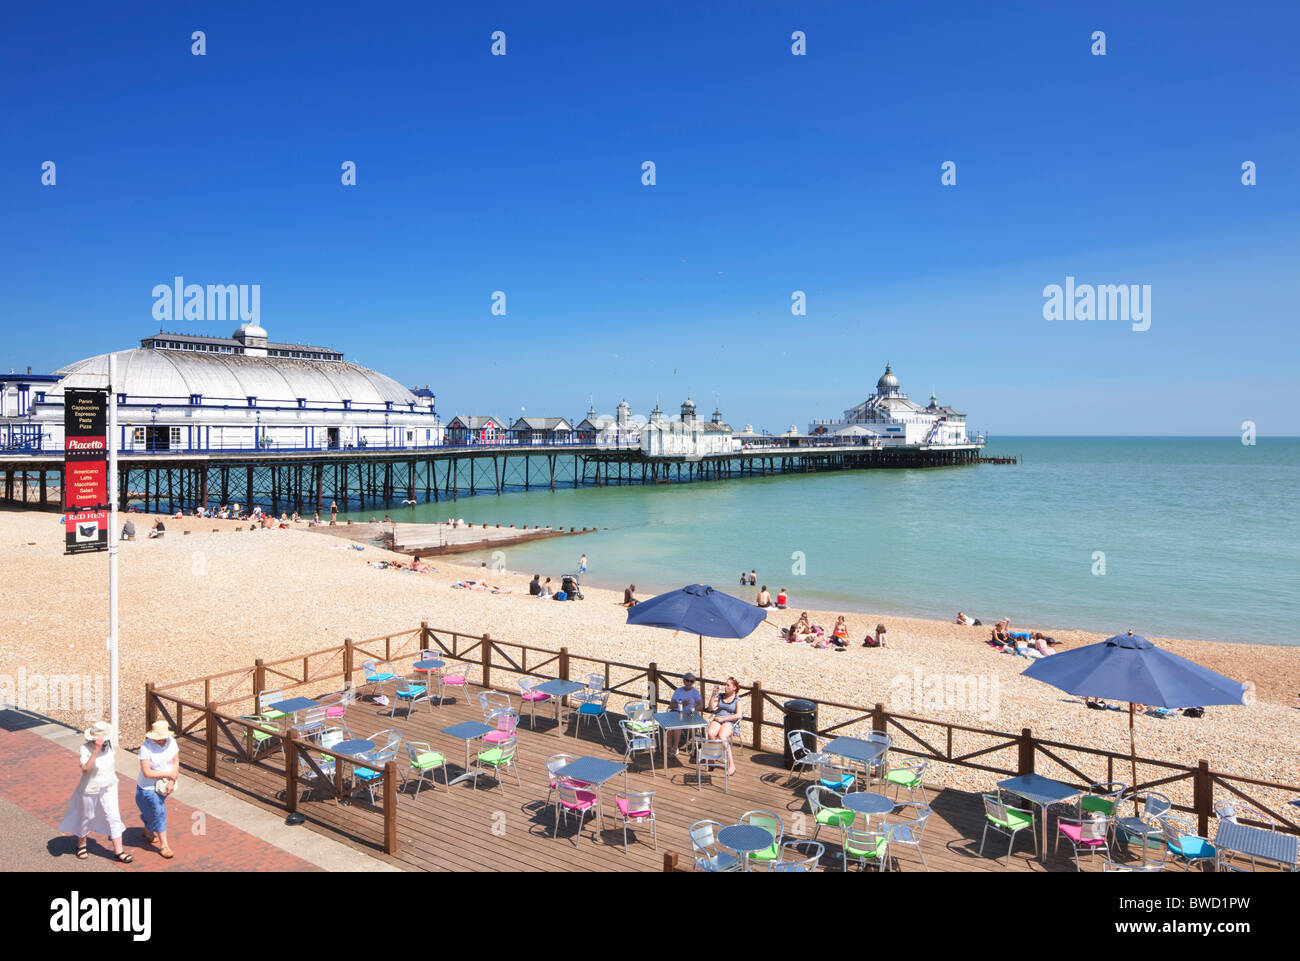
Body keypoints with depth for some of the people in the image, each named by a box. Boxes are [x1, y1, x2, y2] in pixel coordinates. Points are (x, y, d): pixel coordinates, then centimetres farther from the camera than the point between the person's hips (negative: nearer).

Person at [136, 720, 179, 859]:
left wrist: (171, 782, -16)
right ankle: (163, 845, 1)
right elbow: (147, 772, -26)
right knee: (159, 812, -8)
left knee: (154, 810, 23)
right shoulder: (146, 747, -26)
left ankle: (148, 832, 50)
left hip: (164, 785, 5)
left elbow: (176, 763, -5)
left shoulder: (171, 742, -11)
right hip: (148, 786, -5)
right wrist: (169, 774, -22)